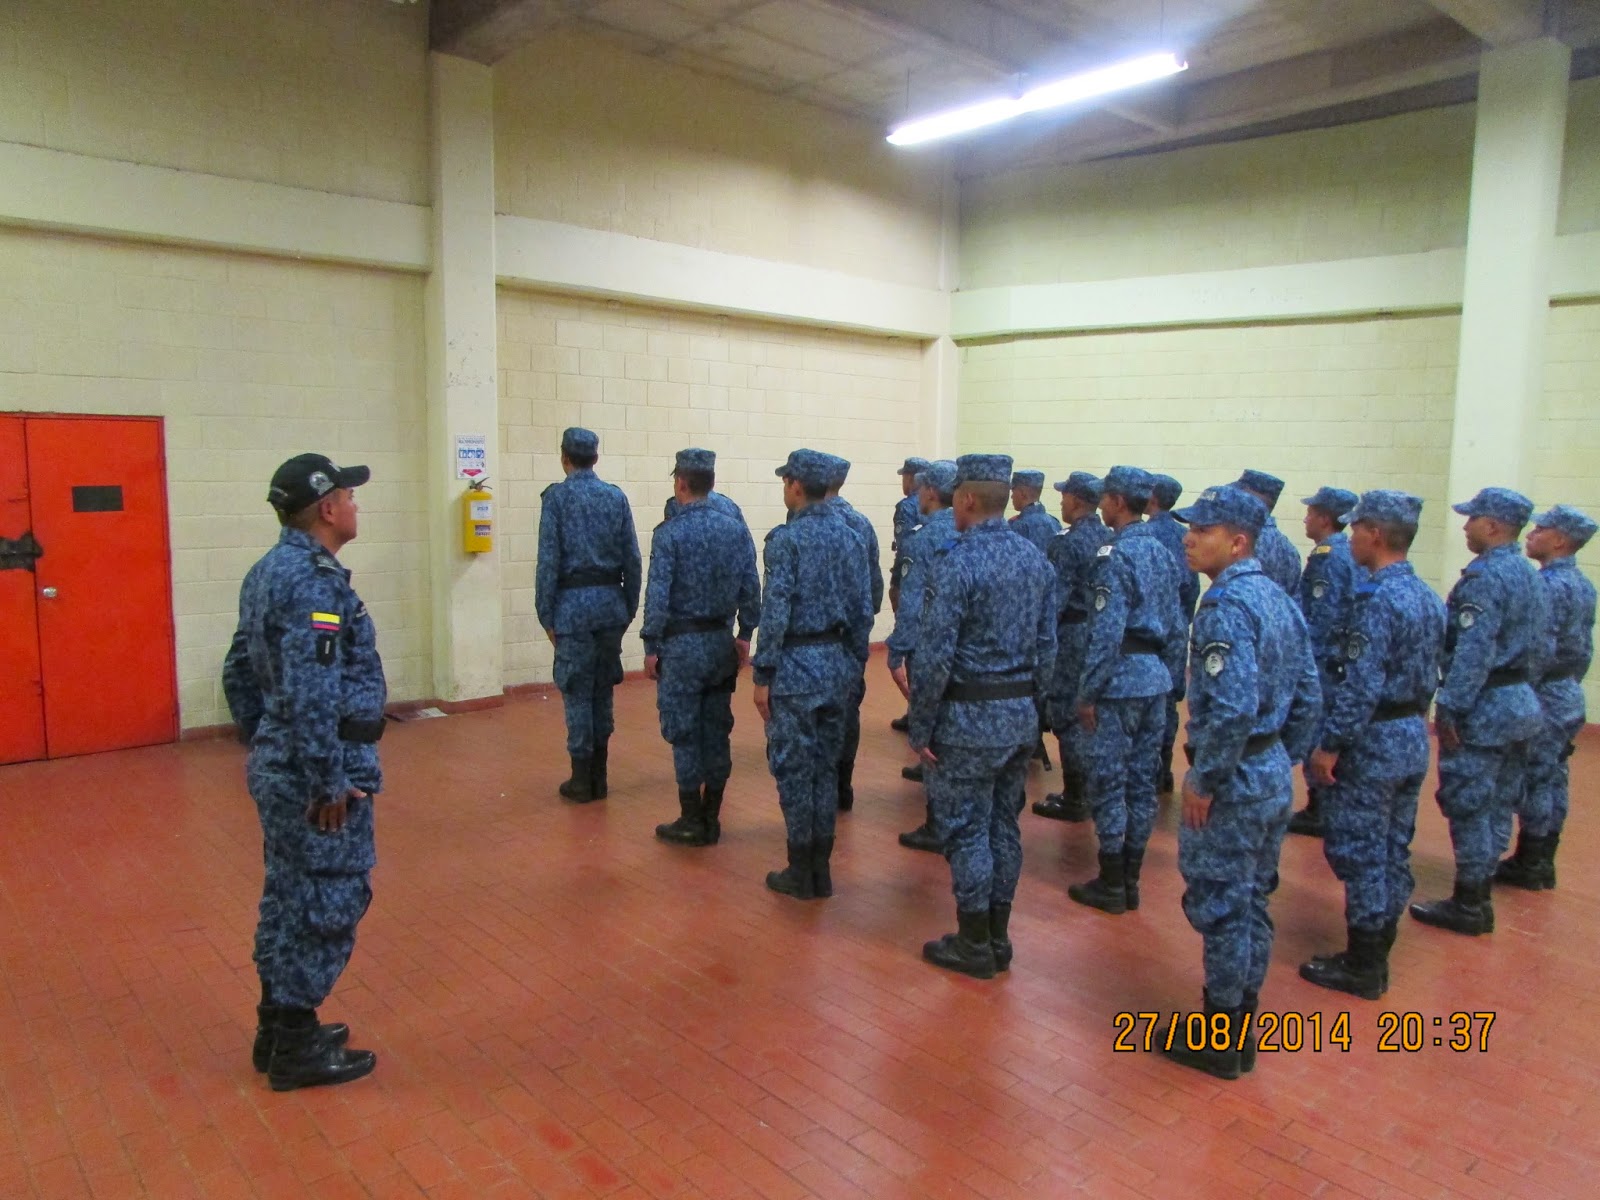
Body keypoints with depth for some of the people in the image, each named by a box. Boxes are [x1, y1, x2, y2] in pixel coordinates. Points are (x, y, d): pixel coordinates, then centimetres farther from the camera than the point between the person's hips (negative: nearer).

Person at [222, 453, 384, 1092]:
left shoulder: (268, 571, 11)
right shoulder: (314, 580, -21)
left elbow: (239, 671, 18)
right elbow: (311, 694, -27)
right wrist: (331, 782, -22)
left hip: (275, 766, 10)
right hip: (315, 774, -10)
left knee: (288, 899, 19)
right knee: (328, 906, 2)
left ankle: (278, 1028, 31)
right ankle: (297, 1046, 14)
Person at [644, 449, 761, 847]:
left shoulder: (670, 532, -12)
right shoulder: (736, 528, 2)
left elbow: (658, 595, -13)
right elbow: (751, 589, 3)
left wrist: (651, 648, -6)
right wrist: (745, 635, 13)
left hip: (682, 644, -5)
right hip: (722, 642, 5)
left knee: (684, 733, 4)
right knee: (717, 731, 12)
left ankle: (692, 822, 12)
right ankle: (712, 819, 20)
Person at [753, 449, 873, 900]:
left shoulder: (786, 538, -13)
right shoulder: (850, 536, 5)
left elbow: (775, 613, -16)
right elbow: (863, 610, 7)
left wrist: (763, 676, -11)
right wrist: (854, 664, 15)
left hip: (796, 664, -6)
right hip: (837, 663, 6)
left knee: (794, 768, 4)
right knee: (826, 765, 13)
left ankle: (802, 872, 13)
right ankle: (821, 869, 21)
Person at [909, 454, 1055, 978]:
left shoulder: (957, 561, -16)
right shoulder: (1036, 559, 6)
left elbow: (935, 655, -18)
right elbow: (1047, 648, 9)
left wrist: (921, 728, -9)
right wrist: (1029, 704, 17)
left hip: (970, 717, -7)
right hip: (1021, 712, 7)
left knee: (968, 831, 4)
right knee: (1004, 825, 15)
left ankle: (974, 946, 16)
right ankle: (998, 939, 27)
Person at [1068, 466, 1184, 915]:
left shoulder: (1116, 556, -14)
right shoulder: (1163, 554, 10)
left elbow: (1106, 634, -19)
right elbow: (1176, 628, 13)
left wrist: (1087, 693, -13)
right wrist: (1165, 677, 19)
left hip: (1120, 679, -8)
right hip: (1155, 679, 8)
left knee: (1108, 781, 1)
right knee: (1142, 780, 12)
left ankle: (1111, 885, 10)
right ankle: (1130, 880, 22)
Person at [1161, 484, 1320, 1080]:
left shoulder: (1226, 606, -20)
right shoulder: (1280, 600, 9)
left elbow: (1232, 708, -30)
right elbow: (1308, 697, 12)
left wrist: (1203, 780, -20)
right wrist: (1284, 762, 18)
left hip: (1233, 780, -10)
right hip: (1274, 776, 10)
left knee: (1219, 908, 3)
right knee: (1252, 903, 18)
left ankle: (1220, 1041, 16)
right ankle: (1242, 1025, 32)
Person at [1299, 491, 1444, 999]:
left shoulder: (1376, 599, -21)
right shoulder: (1428, 597, 8)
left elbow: (1360, 686, -24)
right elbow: (1429, 675, 13)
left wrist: (1329, 746, -18)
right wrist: (1412, 721, 18)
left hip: (1373, 742, -9)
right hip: (1413, 737, 9)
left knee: (1359, 854, 1)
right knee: (1393, 851, 15)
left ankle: (1361, 967, 11)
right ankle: (1377, 956, 27)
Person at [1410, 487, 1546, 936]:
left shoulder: (1484, 576, -17)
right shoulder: (1530, 576, 12)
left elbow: (1473, 653, -24)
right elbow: (1537, 646, 16)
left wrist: (1449, 709, -21)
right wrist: (1521, 689, 20)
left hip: (1484, 705, -10)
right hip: (1521, 700, 10)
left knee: (1467, 803, -1)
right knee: (1497, 802, 14)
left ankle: (1469, 905, 6)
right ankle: (1480, 894, 24)